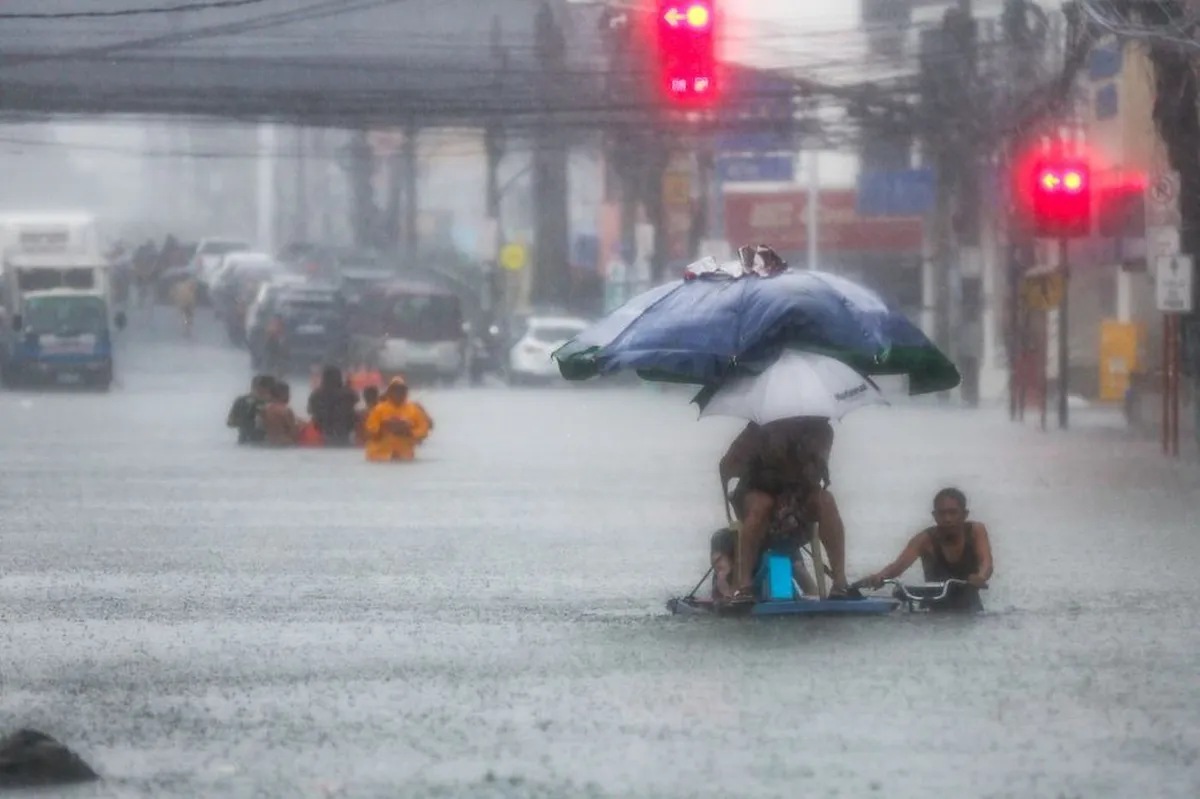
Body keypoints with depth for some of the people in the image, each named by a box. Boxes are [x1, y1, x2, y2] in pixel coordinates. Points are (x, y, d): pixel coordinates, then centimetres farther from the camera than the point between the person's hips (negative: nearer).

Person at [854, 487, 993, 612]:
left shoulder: (976, 531, -13)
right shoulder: (926, 539, -16)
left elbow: (986, 562, -29)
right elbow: (900, 564, -31)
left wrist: (981, 577, -55)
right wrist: (879, 577, -54)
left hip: (970, 612, 0)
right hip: (937, 612, 0)